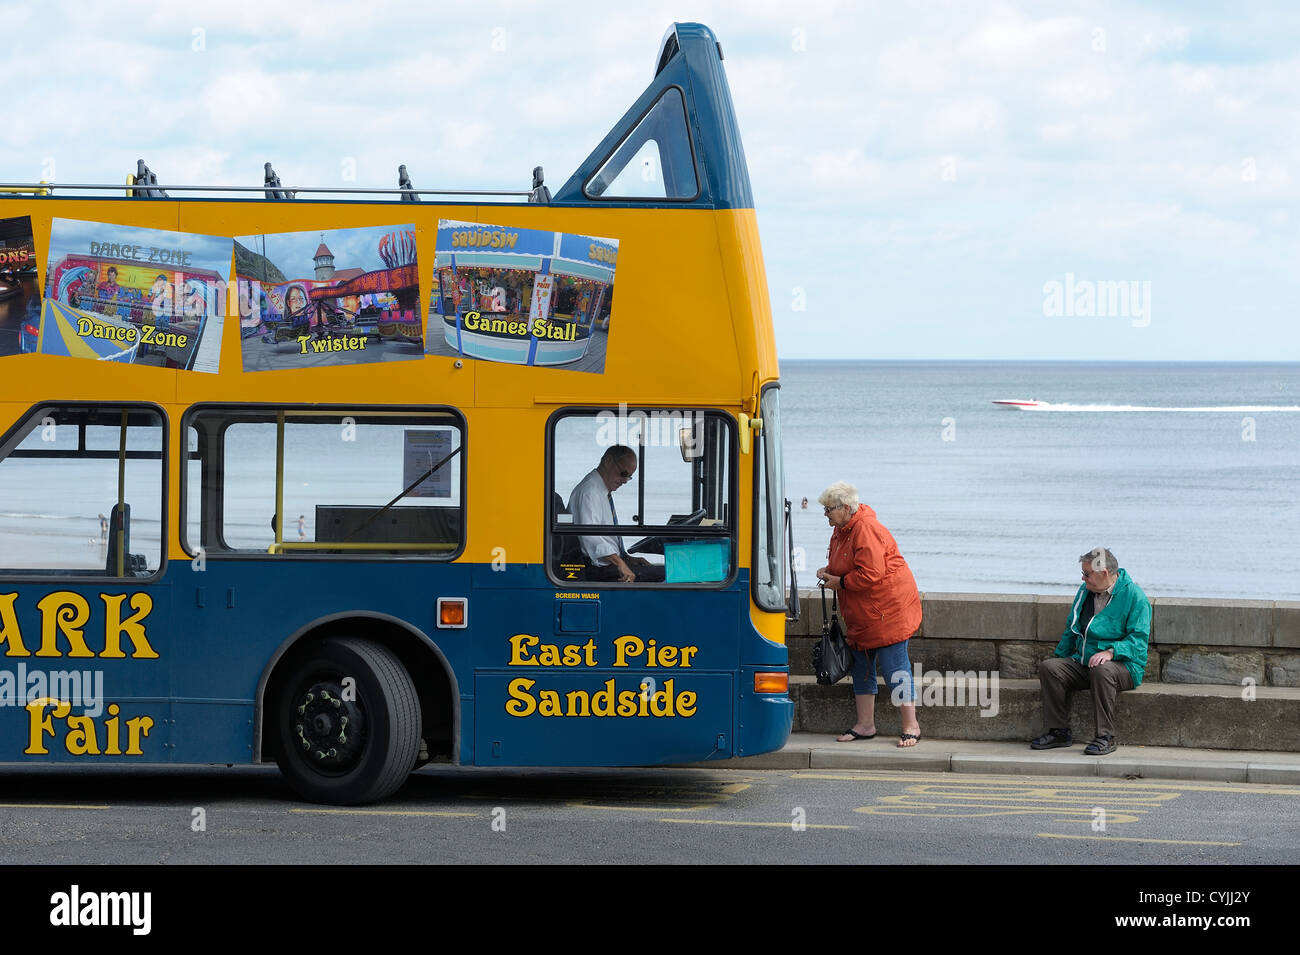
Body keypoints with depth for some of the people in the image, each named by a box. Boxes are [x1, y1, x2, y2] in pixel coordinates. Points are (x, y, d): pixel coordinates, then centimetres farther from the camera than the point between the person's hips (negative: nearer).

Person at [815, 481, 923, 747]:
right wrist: (829, 572, 7)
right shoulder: (841, 529, 11)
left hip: (888, 610, -10)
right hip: (862, 614, 10)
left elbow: (870, 574, -27)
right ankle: (865, 725, 20)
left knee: (894, 668, -7)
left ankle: (911, 726, 0)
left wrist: (840, 582, -16)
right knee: (862, 667, 12)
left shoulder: (866, 530, -21)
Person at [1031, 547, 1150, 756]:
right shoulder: (1085, 591, 13)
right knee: (1048, 667, -17)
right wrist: (1058, 655, 23)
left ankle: (1105, 737, -33)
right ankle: (1059, 732, -14)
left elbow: (1138, 639, -14)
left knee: (1102, 671, -40)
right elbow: (1071, 630, 27)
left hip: (1123, 665, -6)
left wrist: (1111, 652, -28)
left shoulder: (1134, 596, -8)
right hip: (1082, 663, 6)